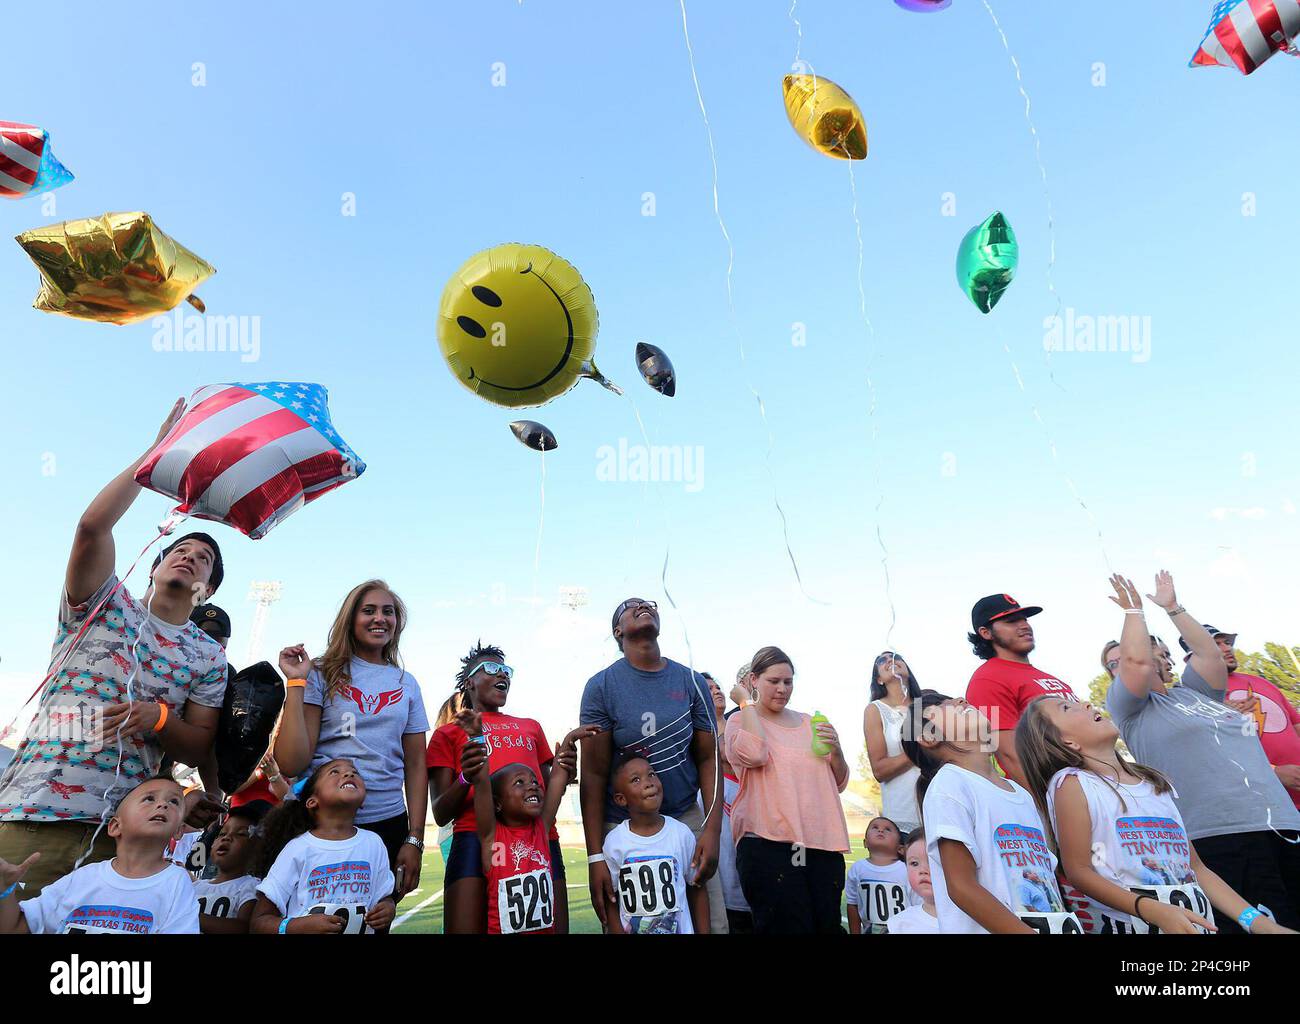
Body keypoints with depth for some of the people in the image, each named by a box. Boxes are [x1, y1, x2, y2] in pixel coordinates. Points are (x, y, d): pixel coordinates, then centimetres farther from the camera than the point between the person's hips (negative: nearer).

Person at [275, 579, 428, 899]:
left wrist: (414, 840, 2)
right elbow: (292, 764, -9)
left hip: (388, 823, 3)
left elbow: (415, 765, 7)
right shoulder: (323, 674, -2)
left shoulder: (407, 684, 7)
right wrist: (296, 683, -12)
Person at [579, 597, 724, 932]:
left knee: (712, 924, 3)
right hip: (623, 827, -2)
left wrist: (713, 829, -8)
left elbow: (708, 759, 3)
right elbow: (594, 774, -7)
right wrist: (595, 857, -10)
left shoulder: (691, 681, 1)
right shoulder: (601, 686, -7)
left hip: (686, 819, 2)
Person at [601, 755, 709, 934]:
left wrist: (703, 931, 1)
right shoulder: (614, 842, -13)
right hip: (632, 929, 0)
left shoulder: (681, 834, -10)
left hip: (681, 928, 1)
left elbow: (697, 889, 2)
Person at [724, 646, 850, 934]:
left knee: (829, 925, 8)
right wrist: (747, 702, -9)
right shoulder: (742, 721, 2)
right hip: (768, 843, -5)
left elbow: (839, 784, 19)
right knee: (788, 927, -6)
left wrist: (836, 752, -2)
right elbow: (754, 754, -22)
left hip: (822, 843, 5)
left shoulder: (808, 723, 16)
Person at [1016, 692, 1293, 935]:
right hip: (1131, 924, -6)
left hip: (1199, 922, 6)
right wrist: (1155, 912, -19)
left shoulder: (1156, 783, 13)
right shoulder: (1072, 782, -7)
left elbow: (1196, 868, 15)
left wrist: (1258, 921, 5)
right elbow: (1078, 871, -11)